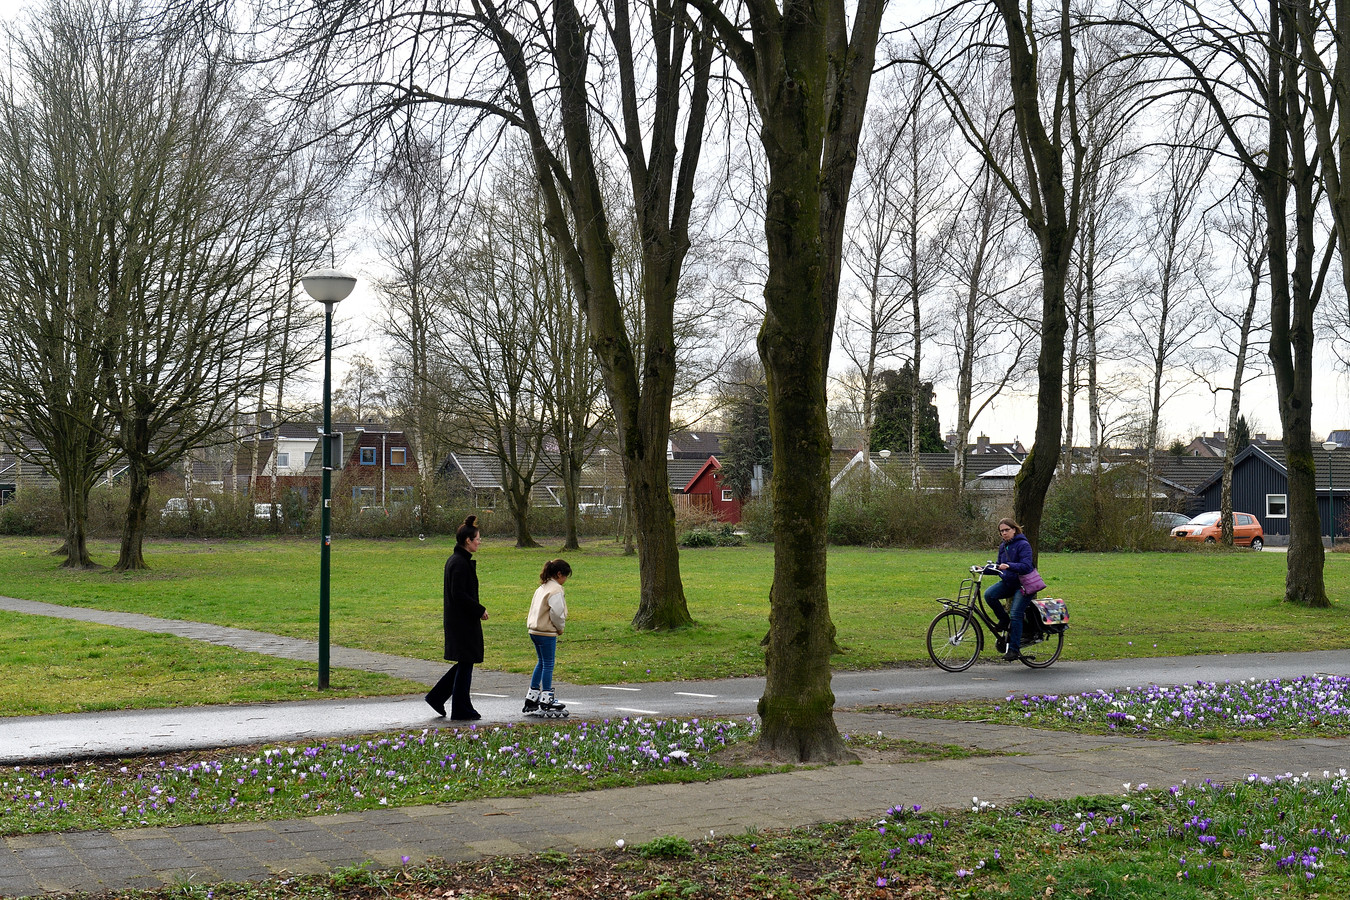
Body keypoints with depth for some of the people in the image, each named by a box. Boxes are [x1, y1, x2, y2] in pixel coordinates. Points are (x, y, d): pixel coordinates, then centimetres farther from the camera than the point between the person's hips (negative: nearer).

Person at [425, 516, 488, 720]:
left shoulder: (454, 560, 12)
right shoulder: (461, 563, -19)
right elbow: (459, 594, -23)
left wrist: (477, 610, 15)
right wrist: (480, 610, -15)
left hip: (456, 620, 10)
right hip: (464, 622, -10)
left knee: (464, 662, 17)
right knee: (465, 663, 0)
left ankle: (437, 696, 20)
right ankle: (461, 709, 7)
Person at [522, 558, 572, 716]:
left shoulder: (541, 588, 14)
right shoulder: (555, 589, -14)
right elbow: (556, 613, -20)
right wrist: (560, 628, -2)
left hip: (535, 631, 9)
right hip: (547, 633, -9)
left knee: (542, 663, 18)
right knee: (548, 665, -1)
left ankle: (531, 698, 22)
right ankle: (546, 701, 3)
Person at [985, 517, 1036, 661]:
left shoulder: (1023, 545, -11)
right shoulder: (1003, 547, 13)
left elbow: (1026, 566, -21)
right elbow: (999, 567, 20)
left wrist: (1009, 566, -37)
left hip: (1023, 584, -7)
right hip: (1008, 583, 7)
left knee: (1015, 614, -17)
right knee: (989, 594, -21)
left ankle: (1014, 648, -9)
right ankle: (1004, 620, 1)